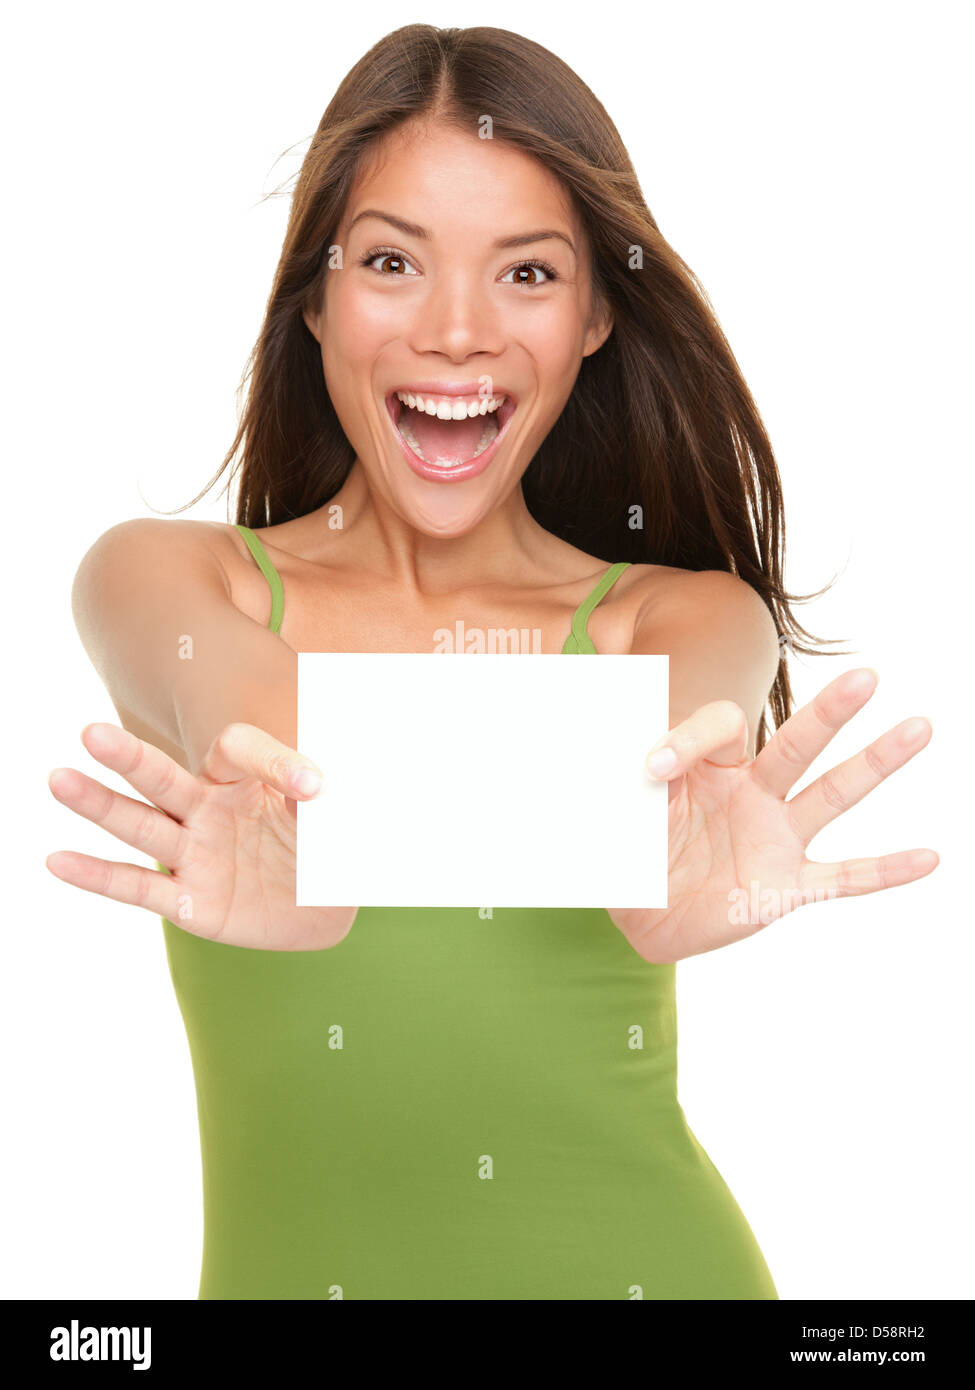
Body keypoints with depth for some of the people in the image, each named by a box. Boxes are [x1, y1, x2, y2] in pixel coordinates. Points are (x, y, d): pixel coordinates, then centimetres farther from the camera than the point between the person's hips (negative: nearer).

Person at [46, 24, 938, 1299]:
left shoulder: (689, 615, 1)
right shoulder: (163, 578, 0)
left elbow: (660, 726, -21)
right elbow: (222, 694, -22)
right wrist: (301, 835, -43)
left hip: (648, 1257, 1)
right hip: (292, 1259, 0)